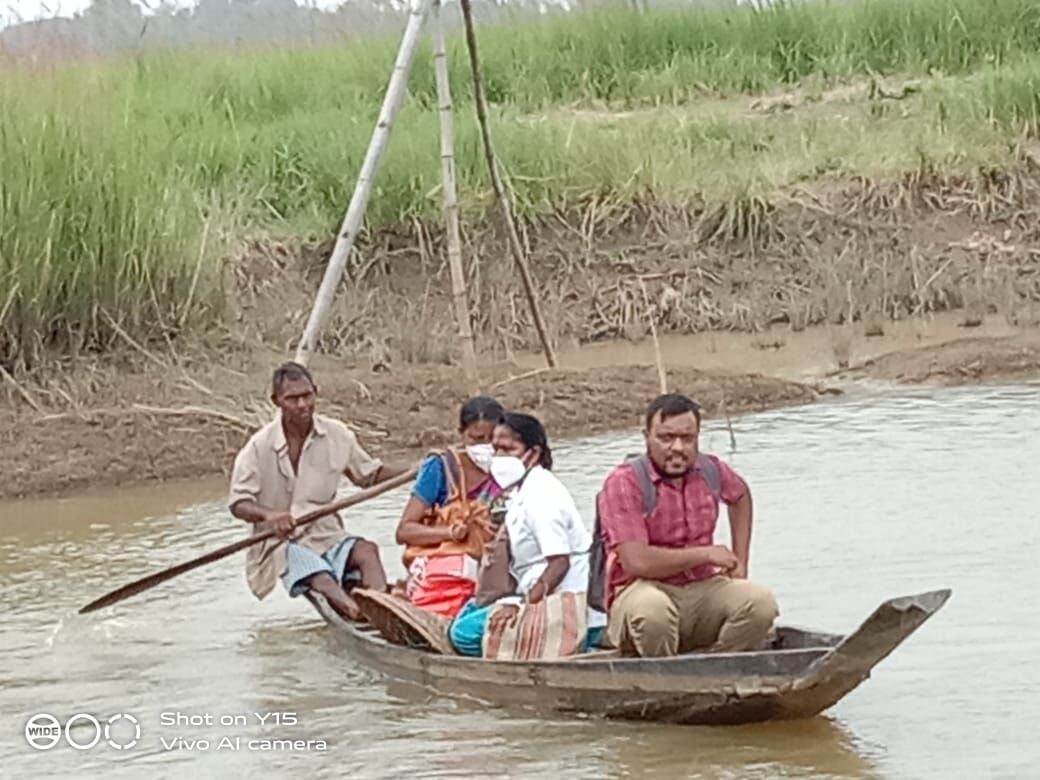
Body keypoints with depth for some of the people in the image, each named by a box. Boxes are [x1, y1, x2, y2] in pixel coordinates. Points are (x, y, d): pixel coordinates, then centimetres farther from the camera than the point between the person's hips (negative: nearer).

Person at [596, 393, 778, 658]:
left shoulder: (711, 470, 7)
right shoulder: (624, 483, -12)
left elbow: (740, 496, 35)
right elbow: (636, 562, -23)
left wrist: (739, 564, 24)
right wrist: (707, 554, -11)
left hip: (702, 589, 5)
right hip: (641, 590, -5)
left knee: (760, 602, -23)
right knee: (651, 607, -41)